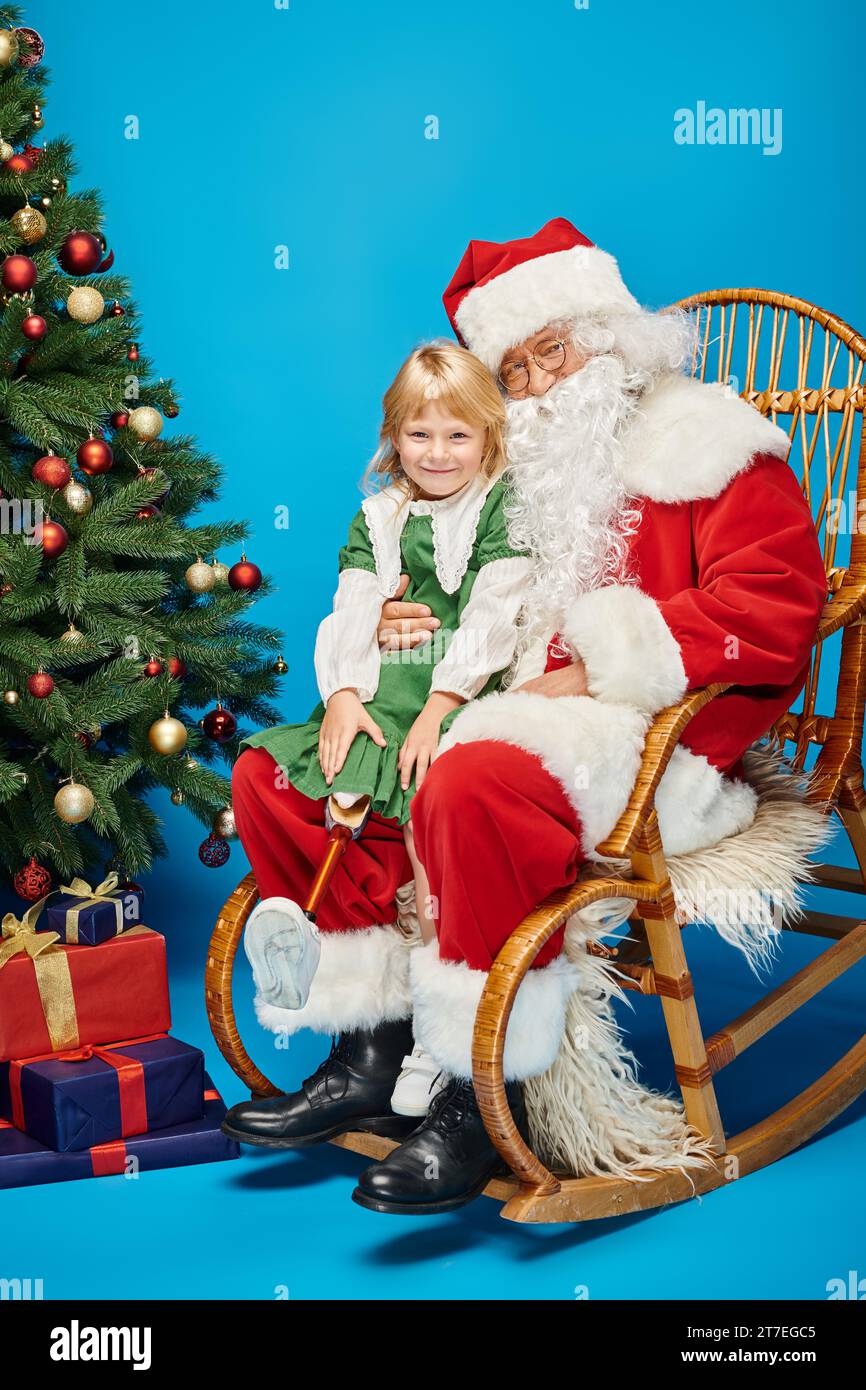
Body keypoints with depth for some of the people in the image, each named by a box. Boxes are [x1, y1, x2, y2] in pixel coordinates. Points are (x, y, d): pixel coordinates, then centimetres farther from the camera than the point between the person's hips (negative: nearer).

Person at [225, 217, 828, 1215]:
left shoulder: (707, 444, 0)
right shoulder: (522, 468, 21)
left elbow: (770, 611, -13)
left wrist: (596, 669, -16)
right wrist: (407, 623, 8)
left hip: (657, 740, -8)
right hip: (512, 711, 8)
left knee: (474, 785, -39)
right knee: (269, 775, -1)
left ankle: (484, 1095, -24)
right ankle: (367, 1047, -1)